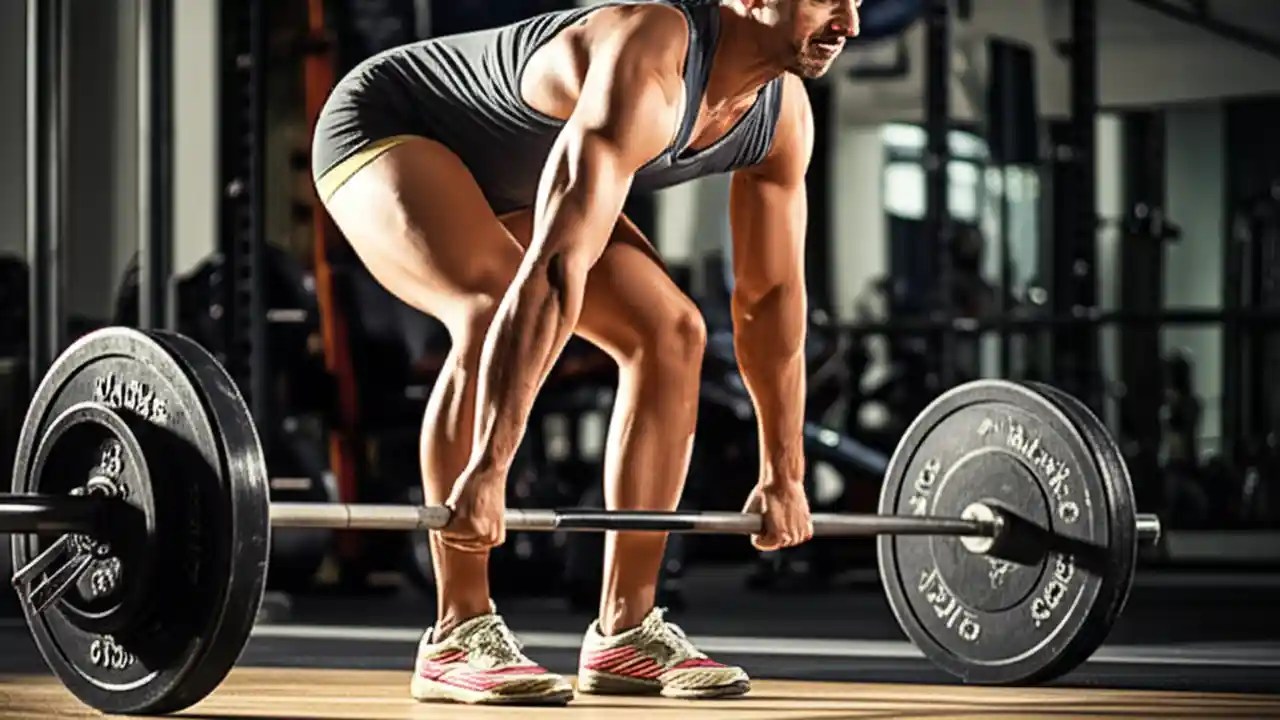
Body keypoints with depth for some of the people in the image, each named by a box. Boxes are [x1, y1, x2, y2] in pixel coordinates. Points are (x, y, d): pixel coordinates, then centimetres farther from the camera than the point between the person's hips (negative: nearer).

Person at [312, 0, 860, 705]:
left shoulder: (785, 114, -12)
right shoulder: (644, 70, -39)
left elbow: (772, 294, -2)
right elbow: (556, 271, -47)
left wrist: (783, 476, 0)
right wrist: (486, 470, -51)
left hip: (506, 180, 9)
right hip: (382, 128, -9)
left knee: (669, 332, -3)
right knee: (496, 316, -33)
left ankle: (624, 633, 1)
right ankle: (457, 637, -24)